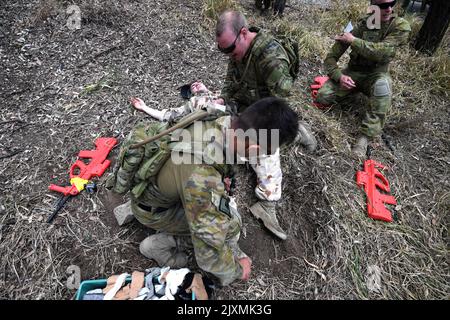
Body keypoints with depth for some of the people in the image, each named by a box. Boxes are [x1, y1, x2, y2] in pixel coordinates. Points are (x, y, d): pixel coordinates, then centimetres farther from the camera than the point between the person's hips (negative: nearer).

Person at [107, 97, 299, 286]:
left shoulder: (222, 121, -22)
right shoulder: (203, 183, -44)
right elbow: (209, 255, -29)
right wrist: (237, 270, -11)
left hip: (149, 179, 7)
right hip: (151, 210, -7)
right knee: (231, 224, -12)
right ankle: (160, 244, 5)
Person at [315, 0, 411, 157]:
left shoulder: (400, 26, -10)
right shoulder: (359, 26, -7)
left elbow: (381, 52, -28)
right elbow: (331, 57, -8)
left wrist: (353, 40, -23)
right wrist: (339, 76, -26)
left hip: (376, 75, -1)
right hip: (353, 73, 1)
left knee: (383, 84, -39)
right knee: (322, 97, -24)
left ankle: (365, 136, -35)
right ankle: (353, 92, 6)